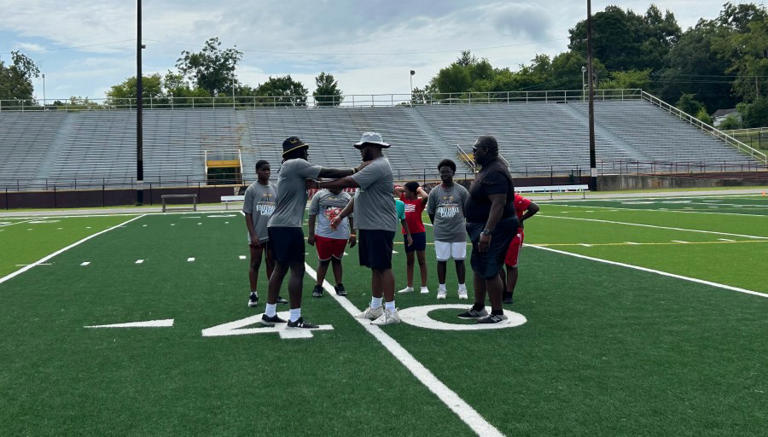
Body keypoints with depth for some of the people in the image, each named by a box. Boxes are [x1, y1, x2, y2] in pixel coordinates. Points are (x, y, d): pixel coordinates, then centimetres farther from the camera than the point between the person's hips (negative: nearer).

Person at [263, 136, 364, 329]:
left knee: (280, 267, 16)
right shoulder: (296, 164, -9)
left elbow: (316, 180, 15)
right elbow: (327, 173, -11)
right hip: (288, 226, -10)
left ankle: (269, 313, 21)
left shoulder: (290, 167, 21)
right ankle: (295, 318, -1)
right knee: (297, 270, -5)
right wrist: (355, 170, -3)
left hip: (277, 225, 10)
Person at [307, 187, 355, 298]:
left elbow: (351, 217, 12)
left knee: (337, 260, 12)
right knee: (324, 261, 3)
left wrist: (353, 234, 8)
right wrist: (311, 234, -2)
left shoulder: (347, 197, 8)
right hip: (323, 234, -2)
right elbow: (312, 215, 1)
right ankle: (318, 286, 13)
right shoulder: (320, 195, 0)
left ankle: (339, 286, 20)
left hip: (342, 235, 2)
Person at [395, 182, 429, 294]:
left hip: (419, 233, -6)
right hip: (407, 233, 6)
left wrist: (420, 189, -14)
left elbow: (426, 196, -31)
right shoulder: (404, 198, 9)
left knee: (421, 259, 0)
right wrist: (404, 188, 10)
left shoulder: (419, 201, -9)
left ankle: (424, 286, 5)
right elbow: (395, 189, 20)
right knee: (409, 260, 11)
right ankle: (409, 286, 18)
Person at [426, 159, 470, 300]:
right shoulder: (434, 192, 1)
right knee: (441, 260, 6)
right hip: (440, 234, 1)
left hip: (459, 233, -1)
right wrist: (438, 226, 12)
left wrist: (458, 222, 12)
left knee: (459, 260, 6)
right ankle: (441, 288, 16)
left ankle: (462, 288, 17)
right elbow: (430, 212, 9)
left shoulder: (462, 191, -1)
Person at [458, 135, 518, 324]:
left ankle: (498, 313, 4)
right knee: (478, 267, 18)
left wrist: (487, 233, -35)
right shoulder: (488, 168, 11)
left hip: (494, 228, -11)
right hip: (483, 227, 11)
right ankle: (478, 308, 30)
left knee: (489, 271, -6)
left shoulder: (494, 174, -23)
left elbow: (498, 204, -31)